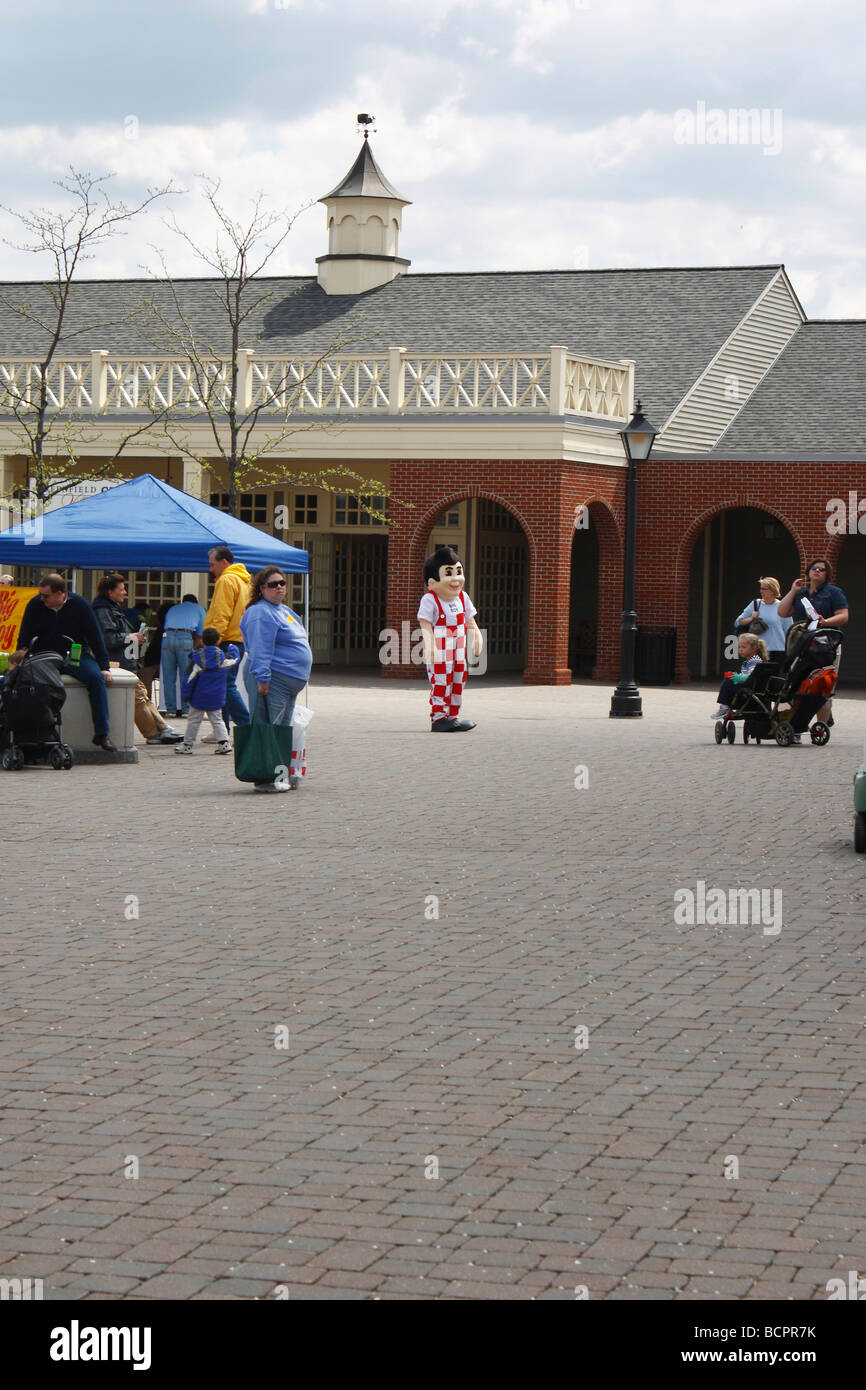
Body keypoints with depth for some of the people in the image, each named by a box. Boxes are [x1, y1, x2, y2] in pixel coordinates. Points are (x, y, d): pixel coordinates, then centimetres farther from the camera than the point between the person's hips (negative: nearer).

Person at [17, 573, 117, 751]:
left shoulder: (80, 605, -5)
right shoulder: (35, 605, -1)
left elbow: (95, 636, 0)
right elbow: (23, 639, 7)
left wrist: (104, 667, -5)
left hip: (75, 655, -1)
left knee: (96, 678, -29)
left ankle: (102, 734, -27)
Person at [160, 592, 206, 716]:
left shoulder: (172, 608, 34)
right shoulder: (198, 608, 25)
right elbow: (201, 632, 21)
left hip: (167, 636, 3)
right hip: (186, 637, -3)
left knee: (168, 677, 5)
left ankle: (171, 708, 5)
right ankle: (186, 708, -1)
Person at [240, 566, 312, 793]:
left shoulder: (284, 611, 20)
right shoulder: (261, 613, -13)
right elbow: (260, 649, -20)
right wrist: (262, 678, -26)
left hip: (289, 681, 11)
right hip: (272, 680, -11)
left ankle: (277, 775, 20)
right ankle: (264, 779, -9)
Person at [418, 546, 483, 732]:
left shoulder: (462, 598, 9)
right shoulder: (429, 600, -12)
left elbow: (470, 621, 18)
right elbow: (425, 625, -16)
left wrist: (477, 636, 4)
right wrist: (430, 646, -26)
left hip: (458, 650, 7)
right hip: (439, 651, -7)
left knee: (458, 681, 9)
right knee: (440, 682, -10)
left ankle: (452, 717, 17)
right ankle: (438, 718, -5)